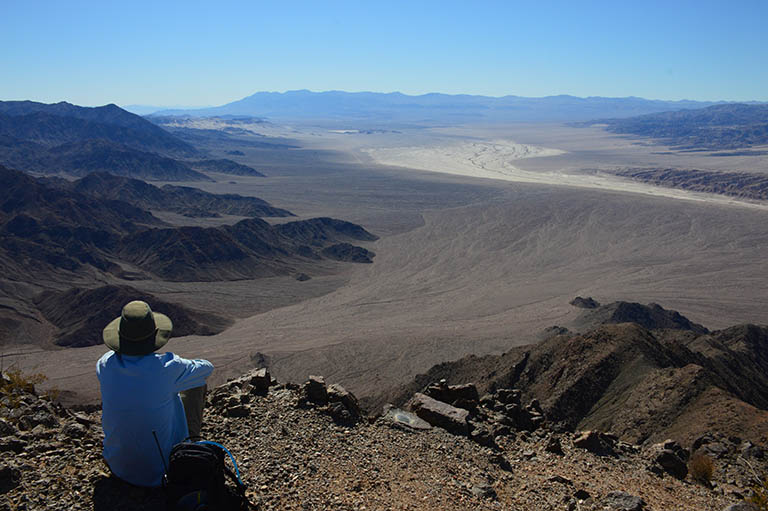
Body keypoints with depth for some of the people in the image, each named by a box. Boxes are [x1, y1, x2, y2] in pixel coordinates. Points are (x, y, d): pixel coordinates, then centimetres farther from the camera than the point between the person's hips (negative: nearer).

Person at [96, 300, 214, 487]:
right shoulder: (167, 368, -25)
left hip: (119, 467, 4)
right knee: (197, 381, 10)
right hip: (167, 465, -3)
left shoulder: (105, 366, -15)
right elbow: (207, 368, -3)